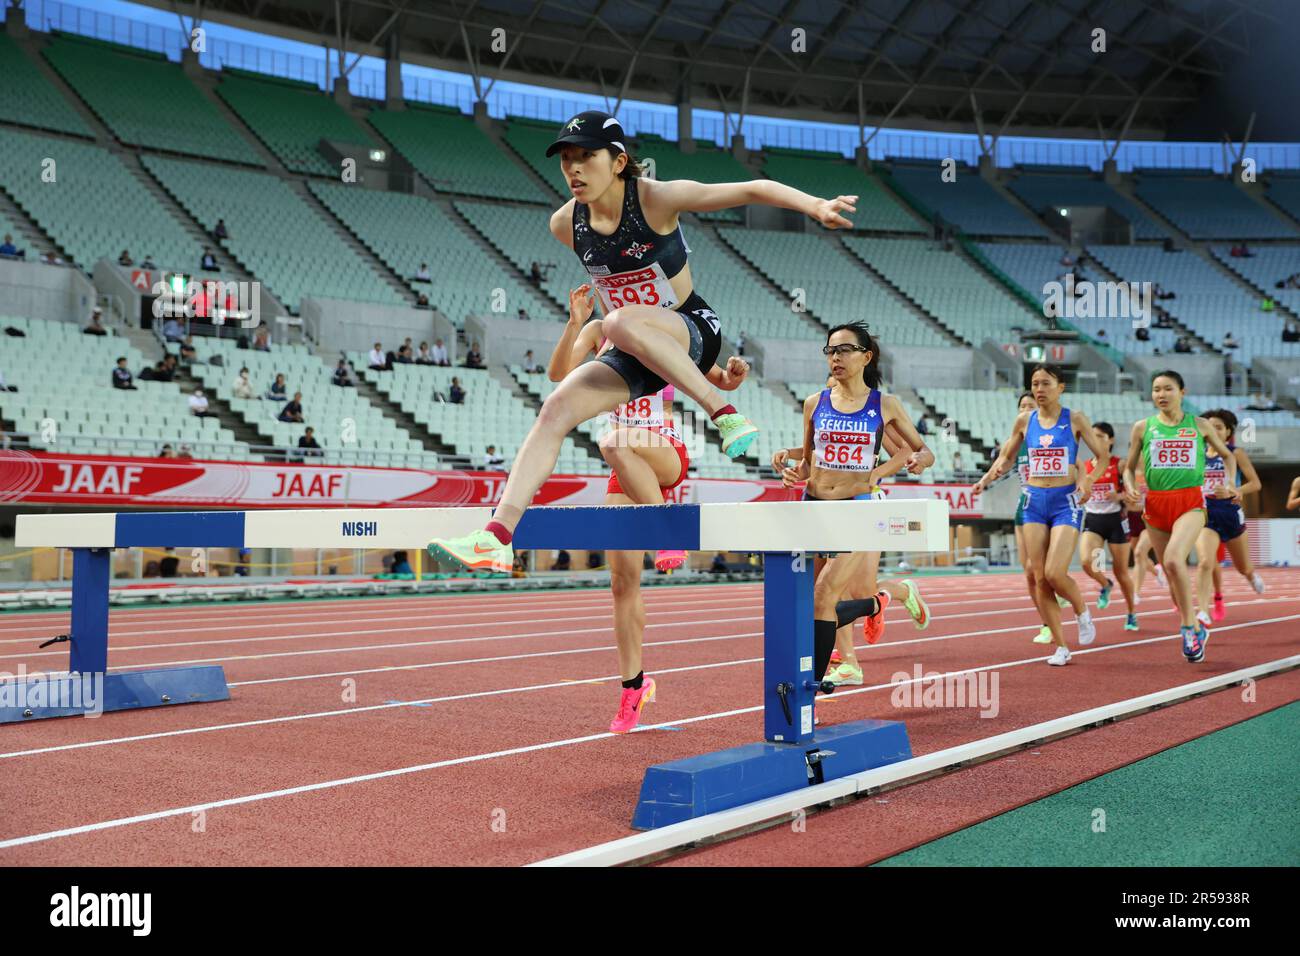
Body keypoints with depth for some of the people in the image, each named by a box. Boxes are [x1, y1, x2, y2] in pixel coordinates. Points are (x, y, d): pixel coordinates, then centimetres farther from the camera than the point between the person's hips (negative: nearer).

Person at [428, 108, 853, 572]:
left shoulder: (658, 198, -17)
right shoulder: (565, 225, -2)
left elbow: (754, 189, -16)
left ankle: (725, 414, -29)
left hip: (693, 333, -5)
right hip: (637, 357, 6)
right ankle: (498, 536, -19)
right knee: (556, 409, -15)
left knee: (620, 323, -37)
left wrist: (818, 206, -27)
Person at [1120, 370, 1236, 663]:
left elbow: (1227, 455, 20)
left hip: (1191, 503, -3)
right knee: (1171, 572, 8)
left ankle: (1189, 626, -12)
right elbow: (1129, 467, 14)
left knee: (1173, 559, -27)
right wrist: (1130, 488, -7)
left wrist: (1230, 483, 3)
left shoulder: (1199, 426, 6)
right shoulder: (1143, 427, 7)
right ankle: (1196, 629, 27)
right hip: (1156, 504, 3)